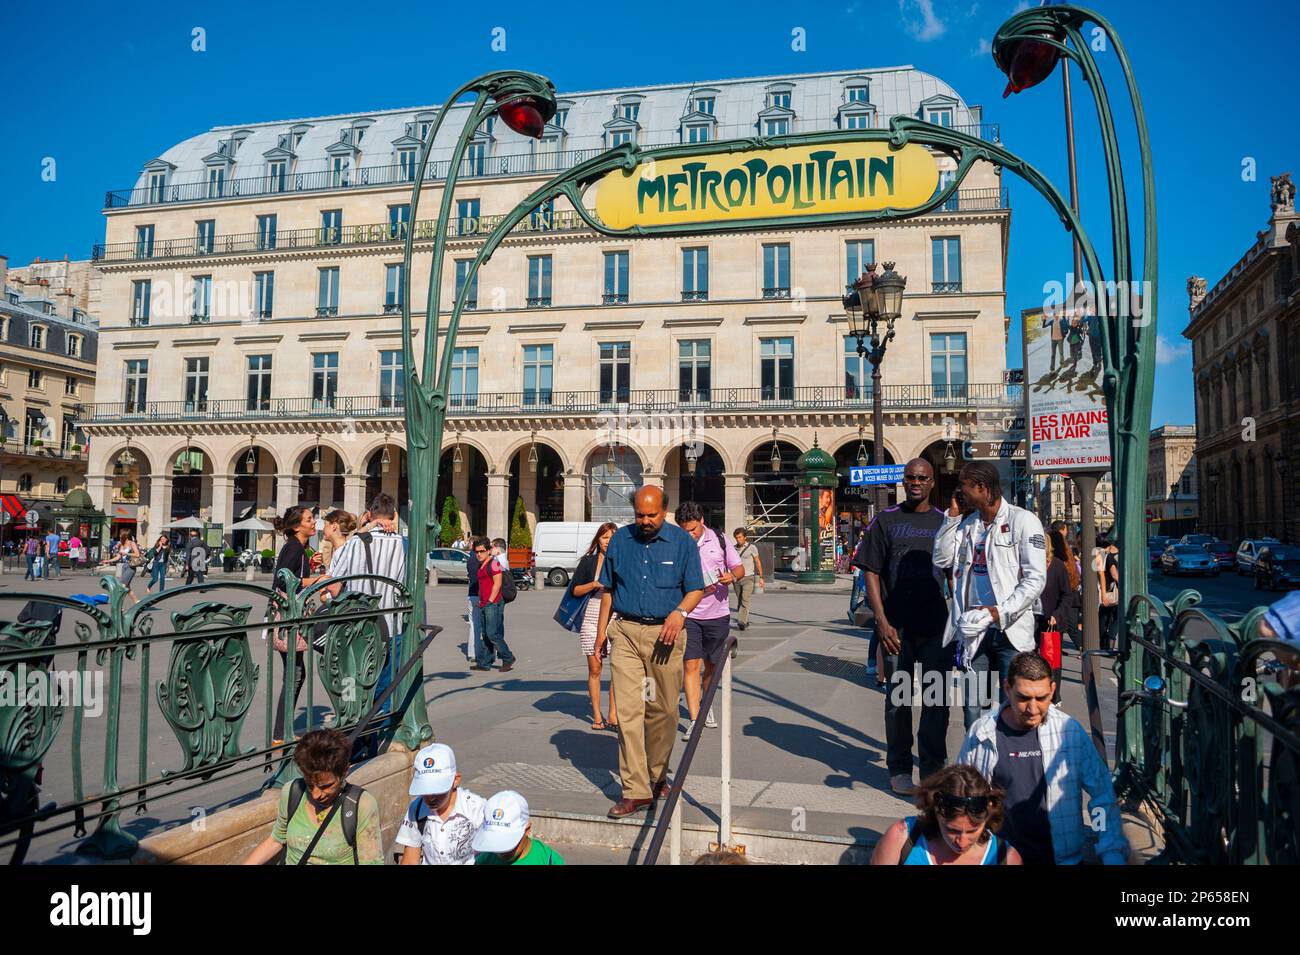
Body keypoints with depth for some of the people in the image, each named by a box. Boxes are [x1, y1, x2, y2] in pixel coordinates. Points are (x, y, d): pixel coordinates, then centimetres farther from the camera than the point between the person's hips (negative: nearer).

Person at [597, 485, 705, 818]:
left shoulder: (683, 541, 1)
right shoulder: (620, 539, 6)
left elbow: (696, 589, 1)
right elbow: (608, 589, 14)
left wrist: (680, 612, -18)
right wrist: (602, 629, 10)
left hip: (665, 634, 0)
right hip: (626, 632, 1)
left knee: (663, 710, 9)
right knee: (628, 711, -7)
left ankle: (657, 775, 31)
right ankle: (636, 791, -2)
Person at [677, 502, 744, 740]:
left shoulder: (720, 540, 3)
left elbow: (740, 568, 9)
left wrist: (732, 577, -14)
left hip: (718, 614, 2)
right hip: (688, 615, -2)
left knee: (712, 666, 14)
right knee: (691, 665, -8)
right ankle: (694, 719, -4)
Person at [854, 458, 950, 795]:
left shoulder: (945, 522, 10)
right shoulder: (885, 521, 3)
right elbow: (871, 573, 0)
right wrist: (882, 621, -8)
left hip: (937, 626, 2)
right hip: (897, 627, -1)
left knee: (936, 699, 6)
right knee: (898, 698, 7)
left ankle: (934, 768, 20)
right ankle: (899, 768, 20)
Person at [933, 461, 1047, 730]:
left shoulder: (1022, 520, -5)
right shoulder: (967, 524, 14)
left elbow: (1035, 578, -10)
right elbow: (942, 559, 7)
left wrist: (1001, 612, -19)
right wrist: (952, 516, 3)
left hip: (1010, 632, -5)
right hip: (973, 631, 5)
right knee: (973, 711, 8)